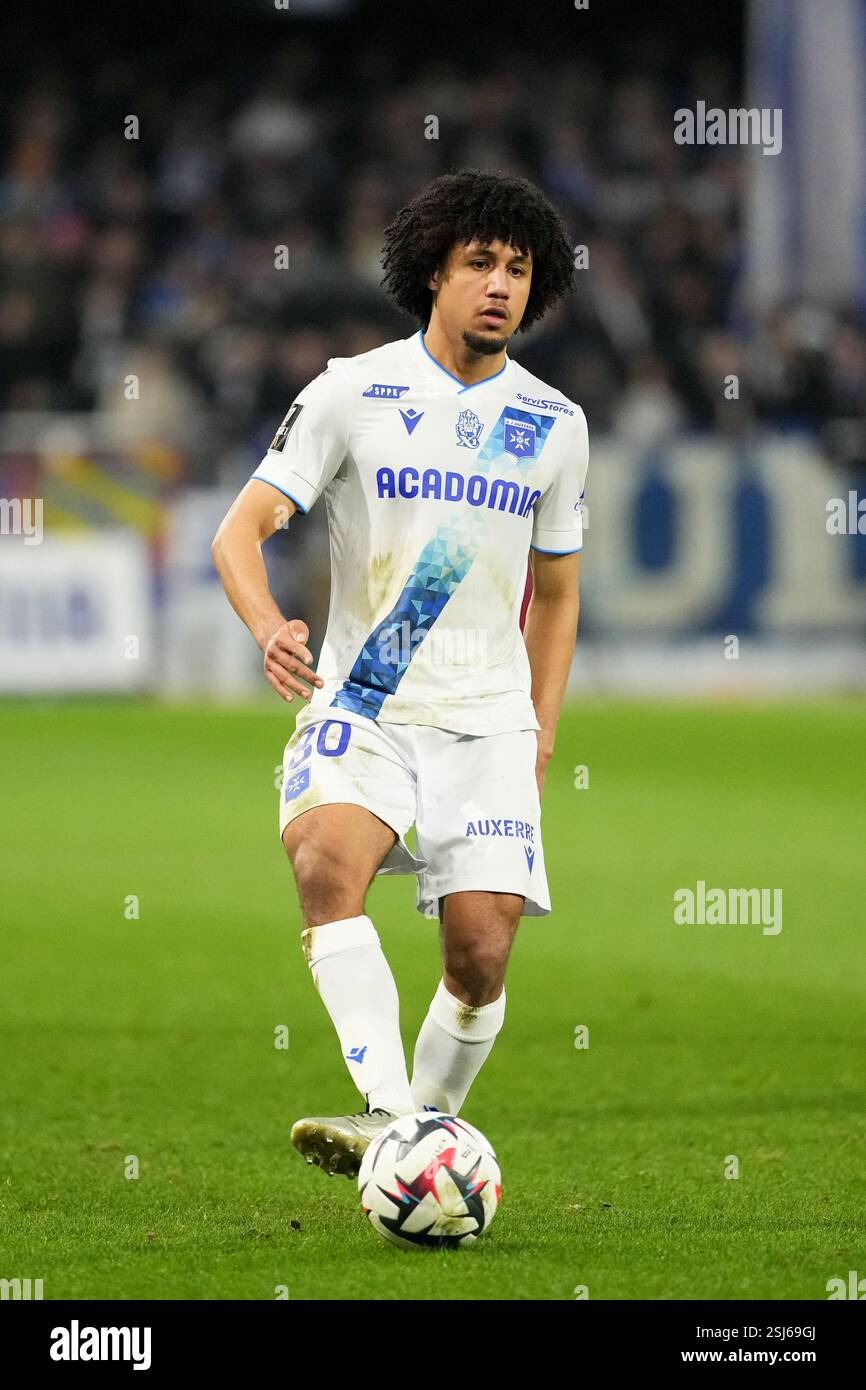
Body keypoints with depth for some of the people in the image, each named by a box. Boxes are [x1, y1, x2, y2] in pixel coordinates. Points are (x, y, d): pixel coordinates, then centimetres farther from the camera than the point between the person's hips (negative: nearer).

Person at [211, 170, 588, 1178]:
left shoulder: (553, 426, 8)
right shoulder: (353, 393, -2)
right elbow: (242, 529, -7)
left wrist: (542, 729, 13)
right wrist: (268, 627, -28)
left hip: (487, 719, 3)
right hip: (360, 707, -3)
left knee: (481, 953, -10)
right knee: (326, 856, -32)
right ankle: (385, 1110, -39)